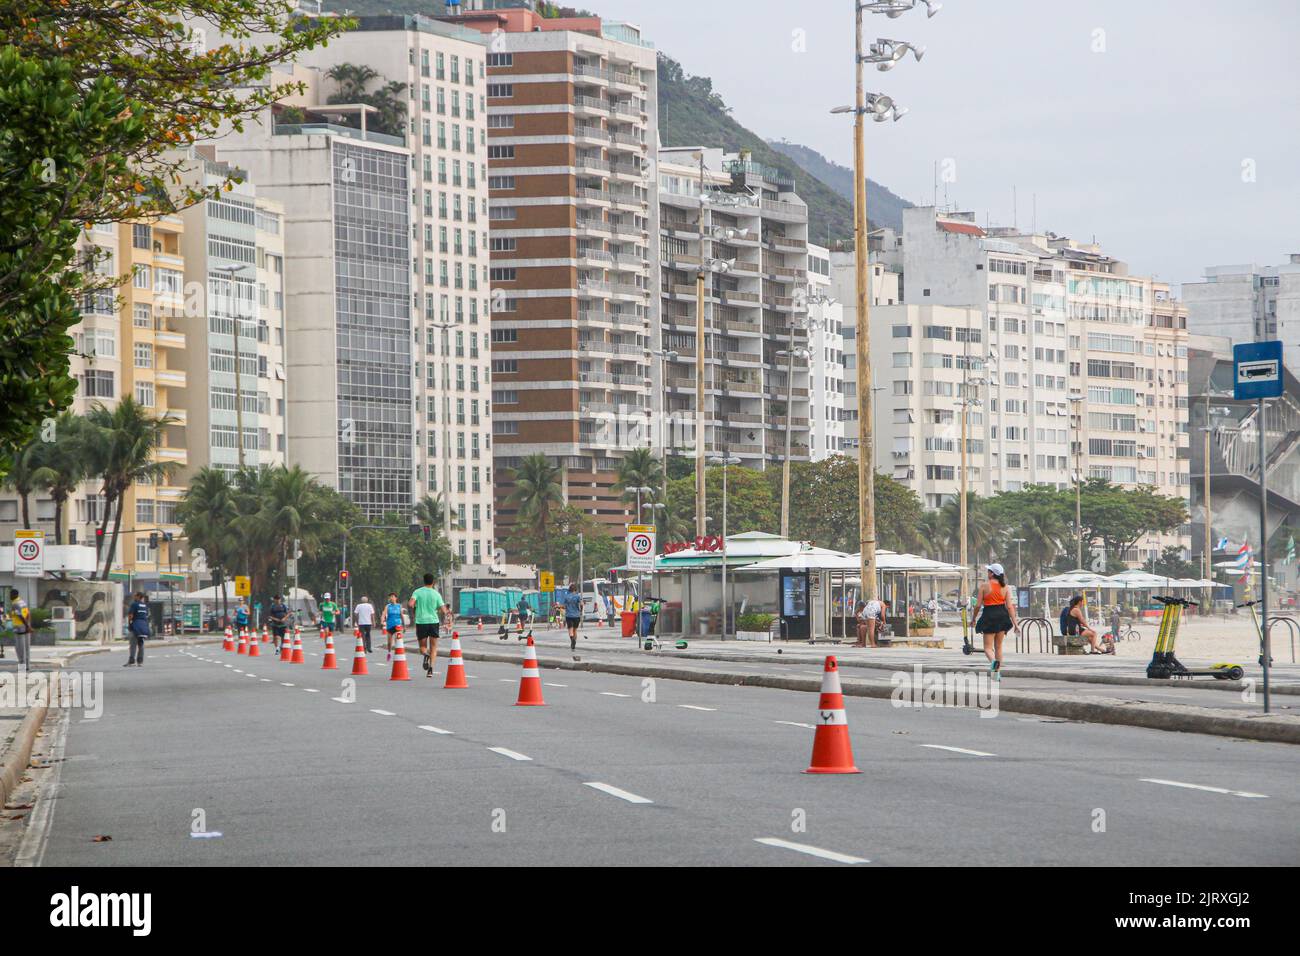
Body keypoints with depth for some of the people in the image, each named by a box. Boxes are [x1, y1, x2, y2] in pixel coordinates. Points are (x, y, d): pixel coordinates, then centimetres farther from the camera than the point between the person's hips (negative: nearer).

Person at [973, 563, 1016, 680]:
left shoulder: (984, 586, -8)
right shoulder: (1004, 587, 2)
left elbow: (978, 605, -6)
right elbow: (1009, 606, -1)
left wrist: (974, 618, 10)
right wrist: (1015, 623, 1)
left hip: (989, 616, -4)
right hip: (1002, 615, 4)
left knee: (988, 647, 1)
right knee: (998, 646, 16)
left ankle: (993, 661, -31)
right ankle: (998, 672, 17)